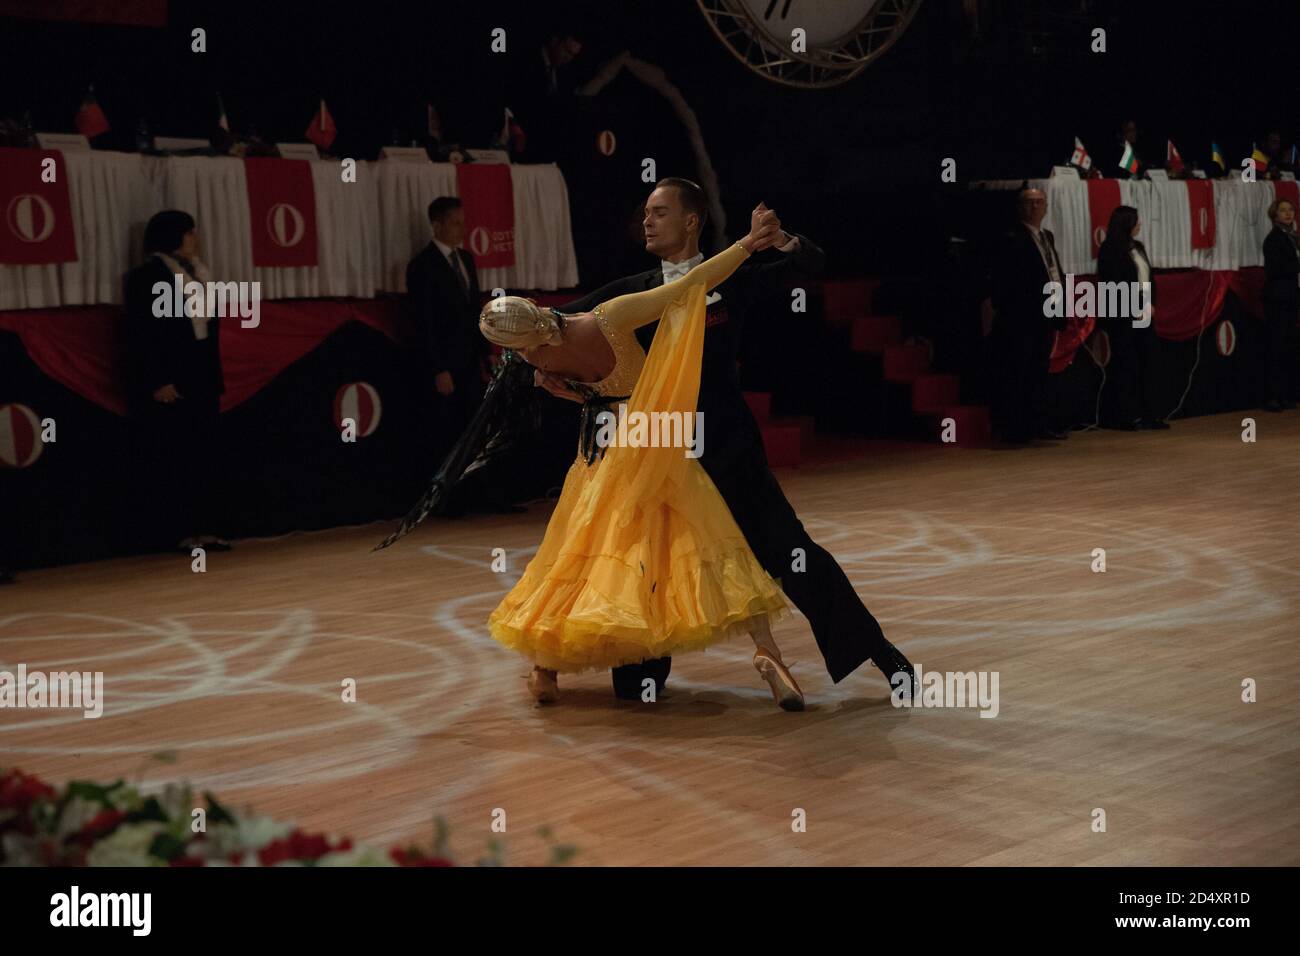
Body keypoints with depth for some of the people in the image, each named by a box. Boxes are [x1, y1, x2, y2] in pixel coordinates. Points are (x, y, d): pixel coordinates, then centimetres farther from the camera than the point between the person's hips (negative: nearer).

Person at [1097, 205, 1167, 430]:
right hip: (1124, 318, -8)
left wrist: (1151, 304, 4)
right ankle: (1124, 416, 1)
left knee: (1146, 363, 7)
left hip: (1144, 315, 8)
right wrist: (1134, 310, -13)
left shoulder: (1138, 247, 15)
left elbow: (1149, 278, 18)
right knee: (1126, 365, -4)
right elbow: (1113, 285, -12)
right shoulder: (1110, 251, -8)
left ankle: (1146, 413, 12)